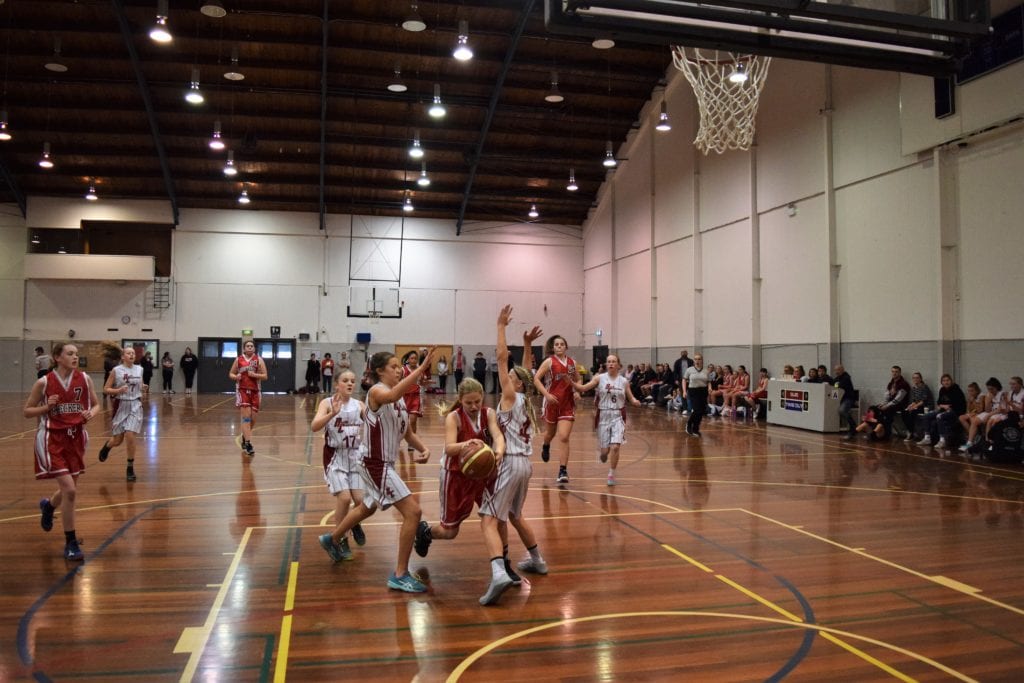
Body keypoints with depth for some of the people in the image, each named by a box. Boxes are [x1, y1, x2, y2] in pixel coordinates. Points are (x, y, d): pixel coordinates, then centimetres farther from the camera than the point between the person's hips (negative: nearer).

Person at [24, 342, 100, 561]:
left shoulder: (84, 379, -2)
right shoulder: (44, 382, -9)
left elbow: (96, 404, 9)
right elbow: (26, 411, 0)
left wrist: (91, 413, -13)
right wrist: (47, 406, -17)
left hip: (75, 437, 4)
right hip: (52, 439, -4)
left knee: (70, 490, 15)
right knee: (69, 490, -14)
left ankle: (48, 505, 53)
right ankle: (71, 543, 1)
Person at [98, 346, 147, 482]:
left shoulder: (139, 369, 4)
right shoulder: (116, 370, -5)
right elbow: (105, 390, -4)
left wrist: (144, 389, -3)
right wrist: (118, 390, -21)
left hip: (135, 406, 1)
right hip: (121, 406, -1)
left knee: (130, 436, -11)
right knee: (117, 440, 7)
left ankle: (130, 468, 4)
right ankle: (107, 446, 45)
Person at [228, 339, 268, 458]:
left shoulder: (258, 360, 2)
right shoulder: (238, 360, 4)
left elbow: (265, 376, -1)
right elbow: (230, 374, 11)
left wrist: (255, 375, -18)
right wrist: (236, 377, -10)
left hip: (255, 391, 2)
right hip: (242, 390, -2)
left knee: (253, 418, 6)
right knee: (246, 416, -13)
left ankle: (244, 436, 34)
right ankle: (248, 444, -14)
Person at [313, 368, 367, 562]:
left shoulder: (359, 405, 2)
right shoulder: (328, 403, -9)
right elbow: (314, 426, -24)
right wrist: (333, 413, -38)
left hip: (356, 456, 3)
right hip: (335, 457, -3)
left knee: (360, 499, -2)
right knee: (344, 498, -16)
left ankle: (355, 523, 33)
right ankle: (340, 540, 5)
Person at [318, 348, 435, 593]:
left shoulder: (399, 398, 8)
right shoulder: (376, 391, -18)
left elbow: (406, 432, 12)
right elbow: (392, 396, -44)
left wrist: (423, 448, -8)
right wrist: (423, 366, -51)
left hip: (385, 464, 10)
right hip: (376, 465, -10)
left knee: (367, 509, 31)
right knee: (413, 512, -14)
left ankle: (332, 539, 55)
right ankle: (400, 575, -4)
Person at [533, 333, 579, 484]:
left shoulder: (572, 363, 4)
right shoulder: (549, 361, -7)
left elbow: (577, 380, 19)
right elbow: (536, 378, -11)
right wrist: (546, 394, -20)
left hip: (568, 404, 1)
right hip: (552, 402, -1)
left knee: (564, 437, -9)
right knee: (550, 432, 20)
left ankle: (563, 470, -6)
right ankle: (546, 447, 56)